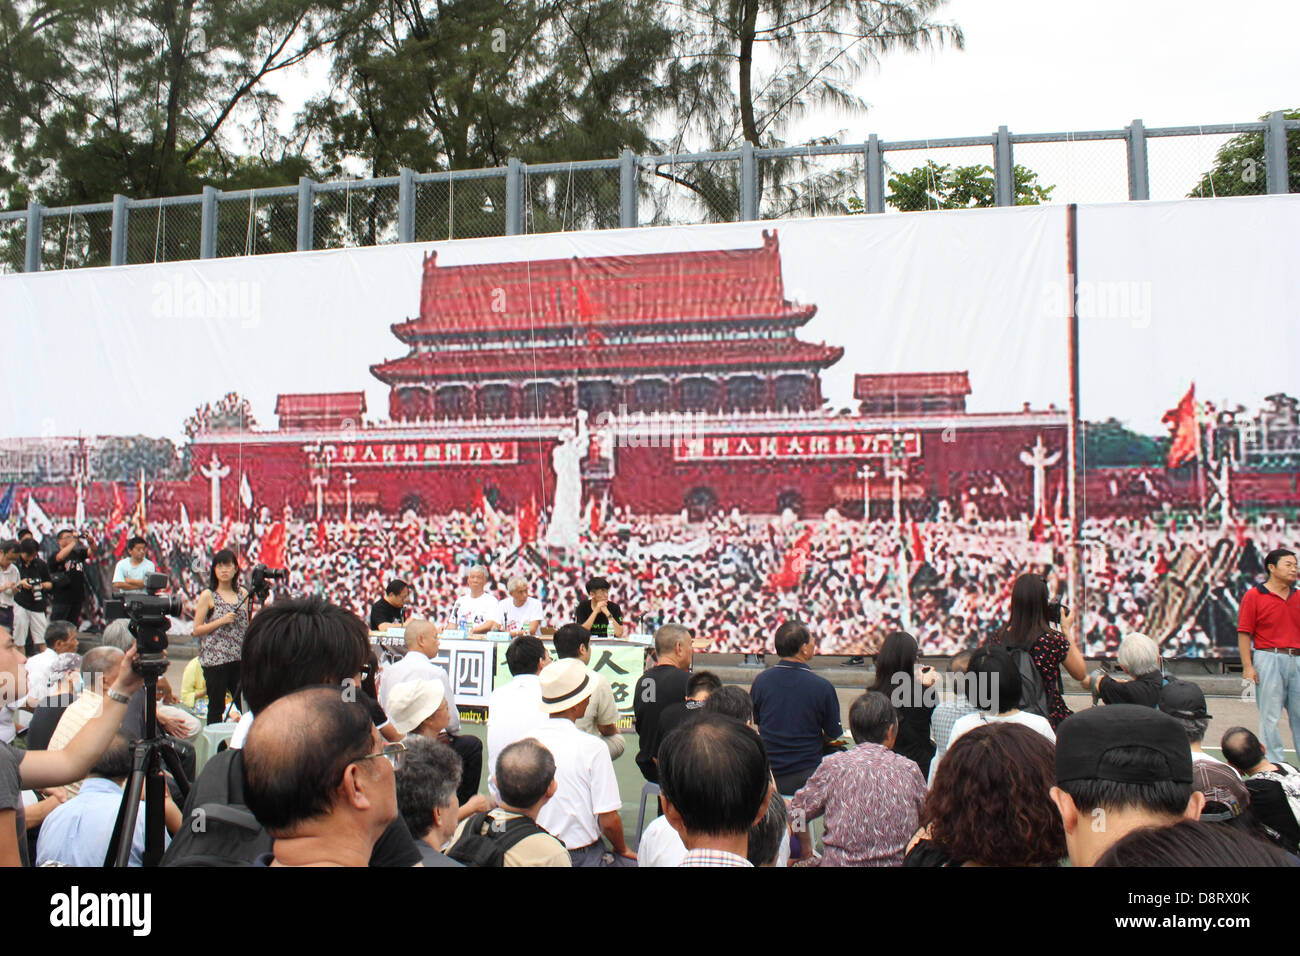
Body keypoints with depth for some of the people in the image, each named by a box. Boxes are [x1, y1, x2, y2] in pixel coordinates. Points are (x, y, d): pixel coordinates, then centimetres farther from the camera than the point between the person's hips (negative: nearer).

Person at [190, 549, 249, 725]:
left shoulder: (243, 593, 10)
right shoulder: (208, 595, -1)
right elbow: (196, 630, -3)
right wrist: (221, 621, -15)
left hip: (240, 657, 4)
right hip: (215, 658, -3)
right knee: (216, 707, 1)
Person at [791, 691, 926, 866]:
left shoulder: (832, 766, -6)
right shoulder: (910, 769, -2)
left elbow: (797, 812, 2)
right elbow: (925, 820, 11)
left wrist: (805, 847, 20)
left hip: (839, 862, -2)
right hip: (899, 861, 2)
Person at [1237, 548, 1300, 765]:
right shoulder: (1254, 596, -2)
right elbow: (1244, 633, -5)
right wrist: (1247, 666, -10)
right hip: (1269, 659, -4)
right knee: (1270, 715, 1)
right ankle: (1274, 763, 9)